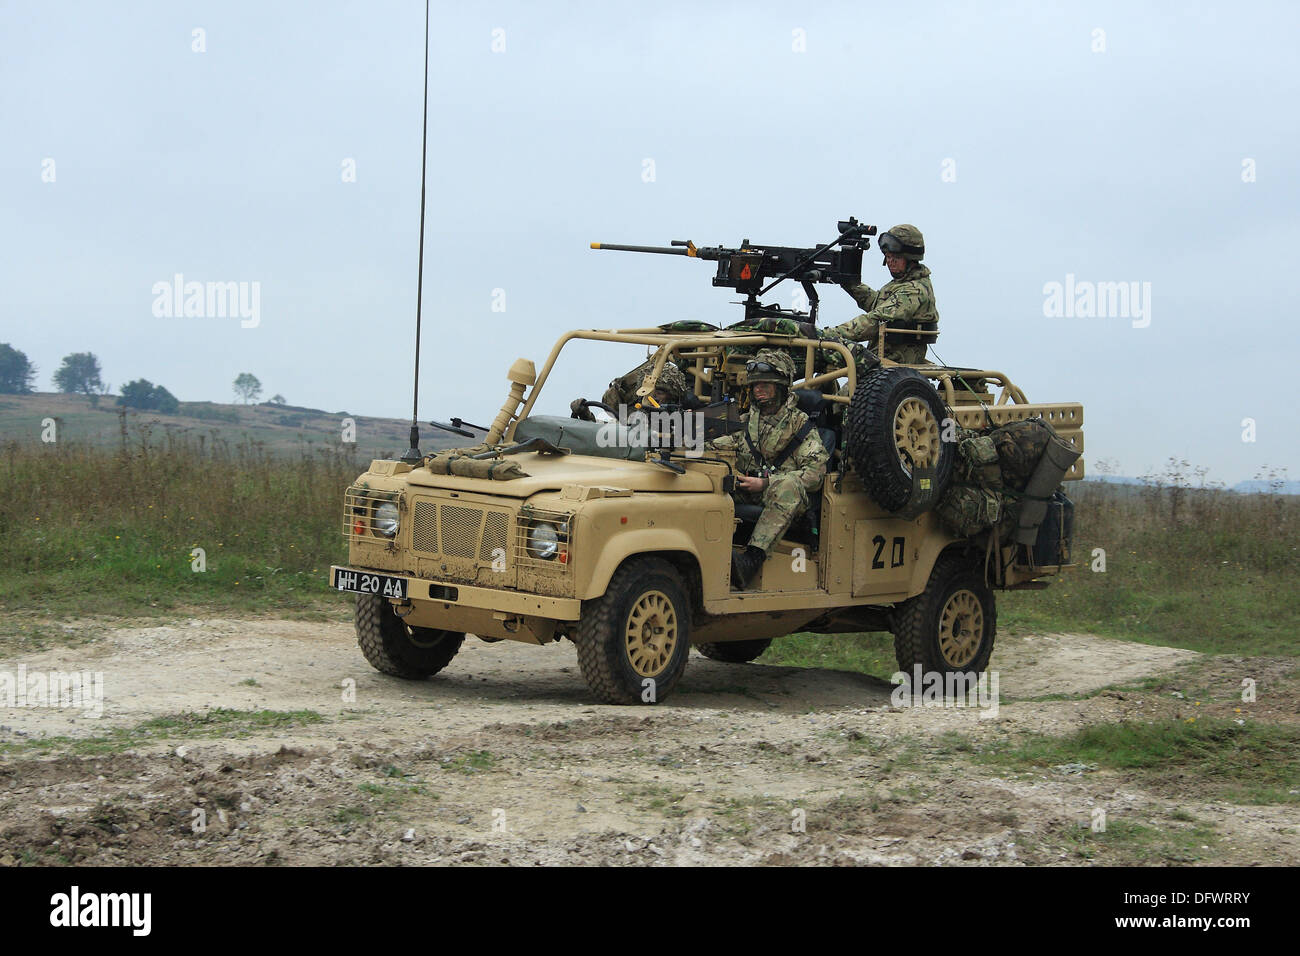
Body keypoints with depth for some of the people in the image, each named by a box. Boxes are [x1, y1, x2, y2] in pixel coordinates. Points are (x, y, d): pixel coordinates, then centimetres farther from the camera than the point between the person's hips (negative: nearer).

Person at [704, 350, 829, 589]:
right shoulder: (748, 420, 18)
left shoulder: (799, 424, 2)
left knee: (789, 485, -39)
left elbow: (815, 473, -9)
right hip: (744, 496, 5)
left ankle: (751, 560, -51)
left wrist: (765, 483, -17)